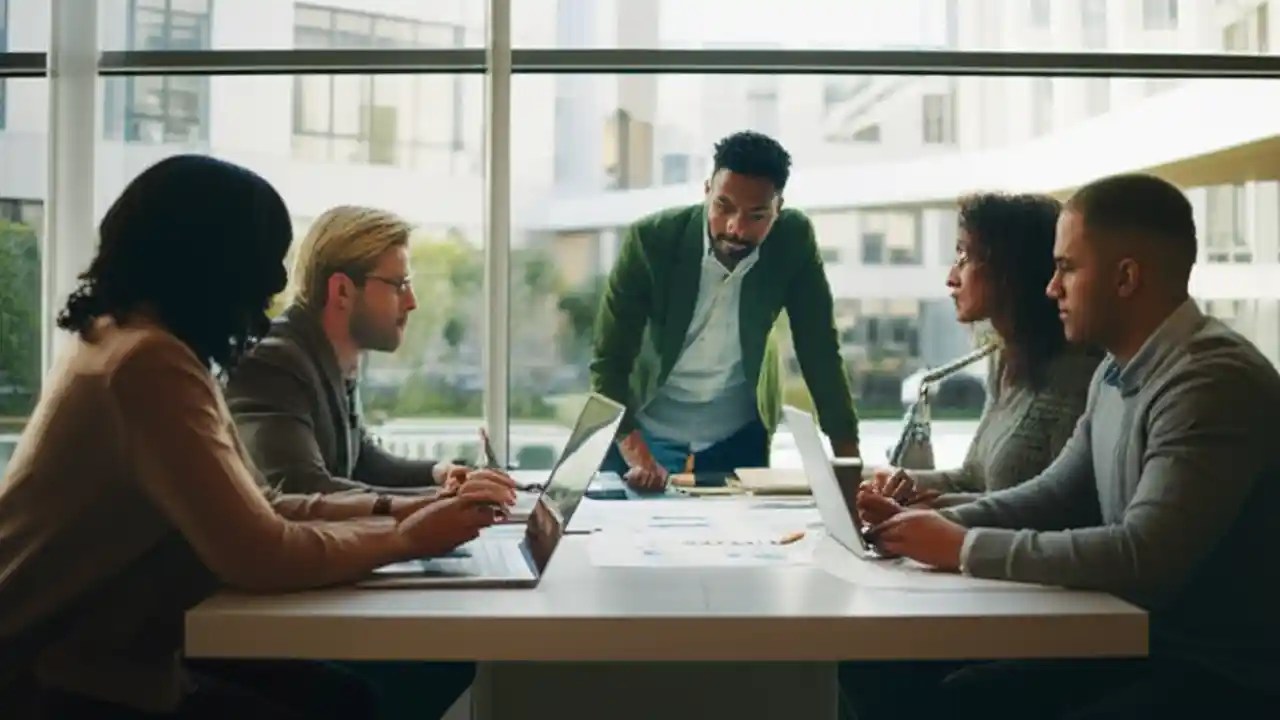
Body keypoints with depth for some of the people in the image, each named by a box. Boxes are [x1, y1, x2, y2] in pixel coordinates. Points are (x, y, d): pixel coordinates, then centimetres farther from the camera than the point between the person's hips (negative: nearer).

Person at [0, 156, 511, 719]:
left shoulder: (130, 337, 7)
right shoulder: (149, 361, -24)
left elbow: (255, 508, 8)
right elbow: (263, 556, -27)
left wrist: (395, 507, 0)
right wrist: (407, 536, -13)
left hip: (97, 650, 9)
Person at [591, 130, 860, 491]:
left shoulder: (793, 239, -19)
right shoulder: (651, 239, -24)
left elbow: (820, 352, -12)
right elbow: (608, 362, -21)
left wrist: (849, 461, -17)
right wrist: (638, 457, -34)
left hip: (741, 437, 2)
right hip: (647, 431, -1)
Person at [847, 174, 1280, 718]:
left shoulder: (1212, 379, -23)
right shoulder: (1117, 371, 7)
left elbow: (1142, 555, -31)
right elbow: (1055, 494, 14)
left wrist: (964, 547, -23)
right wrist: (930, 523, -1)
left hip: (1226, 673, -9)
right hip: (1144, 642, 9)